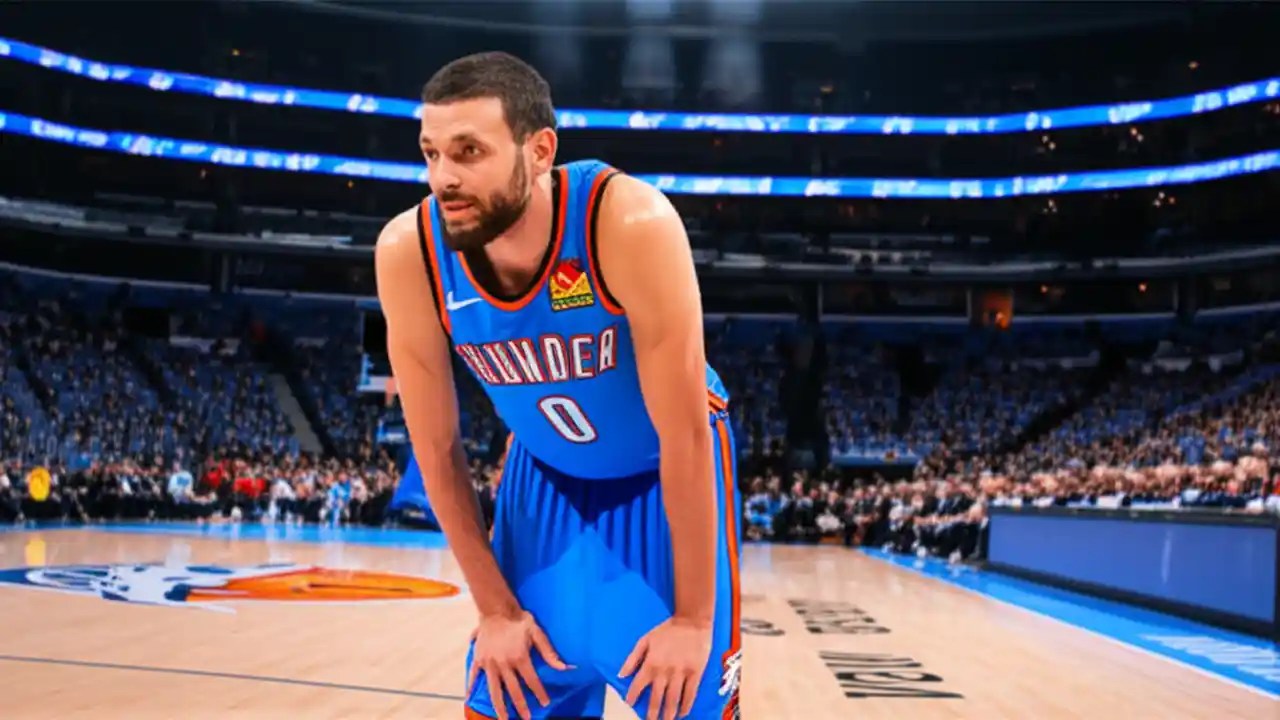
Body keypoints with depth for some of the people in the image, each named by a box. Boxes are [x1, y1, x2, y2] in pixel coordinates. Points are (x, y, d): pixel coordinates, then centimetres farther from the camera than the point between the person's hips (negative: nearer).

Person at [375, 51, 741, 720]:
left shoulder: (631, 223, -35)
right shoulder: (408, 251, -24)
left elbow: (684, 434, -26)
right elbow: (436, 449, -11)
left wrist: (692, 618, -20)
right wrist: (496, 607, -7)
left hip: (671, 470, -2)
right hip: (544, 475, 3)